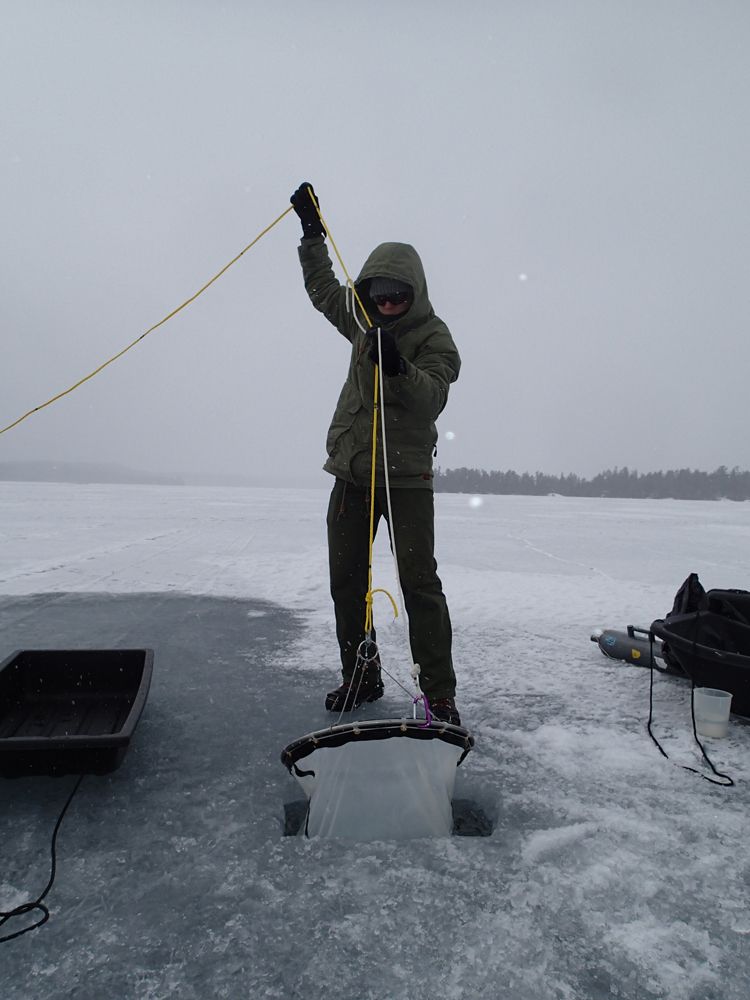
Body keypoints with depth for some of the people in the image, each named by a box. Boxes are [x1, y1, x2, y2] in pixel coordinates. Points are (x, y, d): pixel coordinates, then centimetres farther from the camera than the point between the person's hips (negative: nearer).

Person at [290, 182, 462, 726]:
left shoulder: (435, 339, -4)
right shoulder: (365, 321, 15)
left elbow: (431, 398, -20)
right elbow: (324, 289, 30)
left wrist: (398, 367, -36)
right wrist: (313, 231, 26)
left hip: (406, 477, -6)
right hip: (351, 472, 6)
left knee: (420, 584, -8)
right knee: (346, 580, 7)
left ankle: (440, 694, 0)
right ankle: (361, 676, 21)